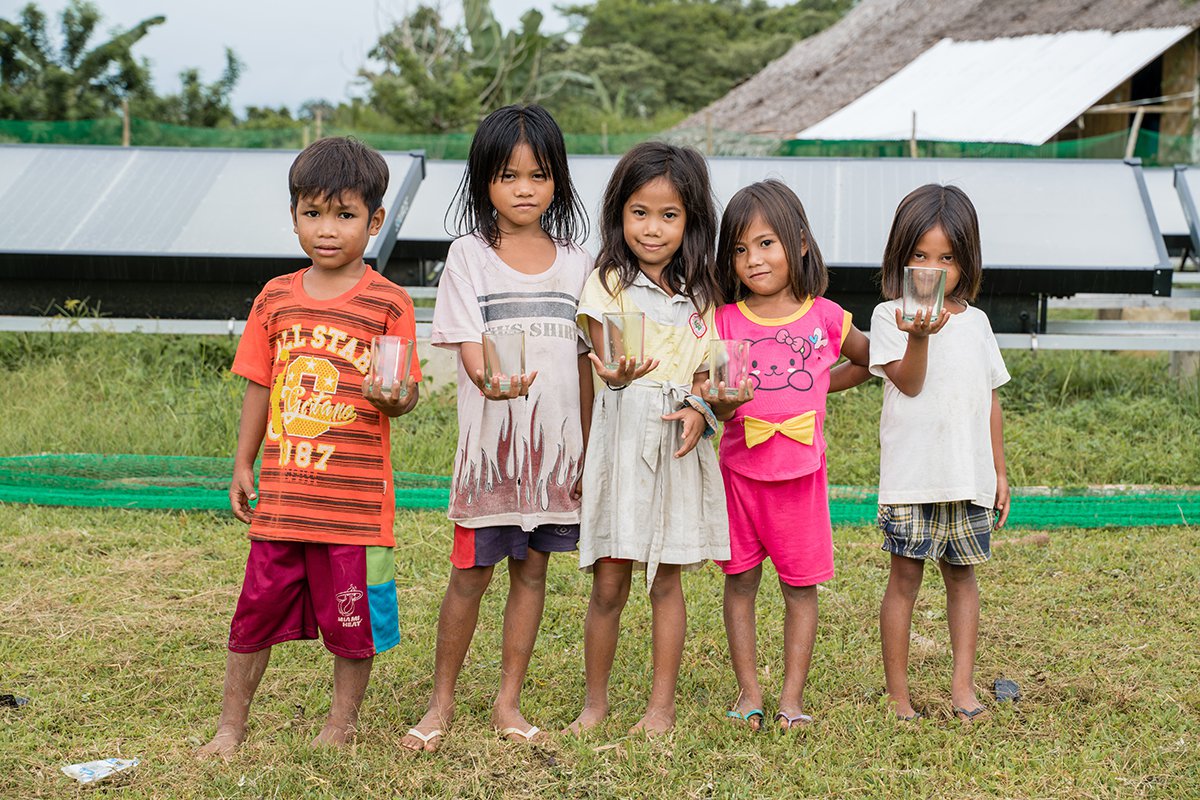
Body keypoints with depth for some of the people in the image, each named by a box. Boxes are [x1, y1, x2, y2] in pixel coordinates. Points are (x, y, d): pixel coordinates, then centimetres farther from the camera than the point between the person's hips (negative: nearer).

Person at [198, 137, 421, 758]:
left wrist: (392, 397, -29)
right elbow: (260, 386, 14)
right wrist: (243, 465, 13)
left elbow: (405, 392, -5)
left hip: (355, 496, -3)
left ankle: (342, 720, 26)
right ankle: (231, 724, 24)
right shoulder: (276, 298, 7)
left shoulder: (388, 303, -5)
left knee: (351, 617, 7)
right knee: (256, 608, 9)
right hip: (280, 494, 3)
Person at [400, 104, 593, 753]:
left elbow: (583, 364, 11)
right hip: (489, 443, -3)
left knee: (531, 570, 9)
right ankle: (442, 701, 17)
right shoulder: (469, 256, -2)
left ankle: (507, 702, 19)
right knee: (470, 572, 2)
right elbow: (469, 347, -11)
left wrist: (587, 451, 9)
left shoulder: (574, 262, 7)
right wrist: (490, 379, -34)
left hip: (556, 447, 3)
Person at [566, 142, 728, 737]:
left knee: (667, 579, 6)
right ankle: (595, 699, 17)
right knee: (609, 583, -1)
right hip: (621, 437, -3)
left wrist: (698, 410, -6)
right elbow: (606, 356, -14)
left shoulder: (698, 294, 11)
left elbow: (703, 371, 15)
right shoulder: (608, 283, -2)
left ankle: (662, 704, 16)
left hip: (677, 442, 3)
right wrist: (618, 374, -38)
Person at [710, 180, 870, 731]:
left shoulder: (824, 317, -3)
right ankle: (748, 692, 16)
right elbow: (719, 409, -5)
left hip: (802, 473, 0)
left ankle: (792, 695, 12)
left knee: (800, 585, 4)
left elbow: (871, 361, 15)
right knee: (740, 581, 6)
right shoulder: (726, 320, -3)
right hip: (740, 472, 1)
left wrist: (819, 388, 6)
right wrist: (725, 400, -27)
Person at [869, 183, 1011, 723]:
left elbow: (990, 398, 15)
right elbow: (908, 382, -14)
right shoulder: (890, 316, -2)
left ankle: (963, 685, 14)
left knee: (962, 575, 9)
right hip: (911, 477, -4)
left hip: (969, 477, 4)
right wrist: (919, 335, -32)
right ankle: (897, 694, 7)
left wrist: (999, 471, 14)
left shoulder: (976, 323, 11)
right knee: (905, 577, -1)